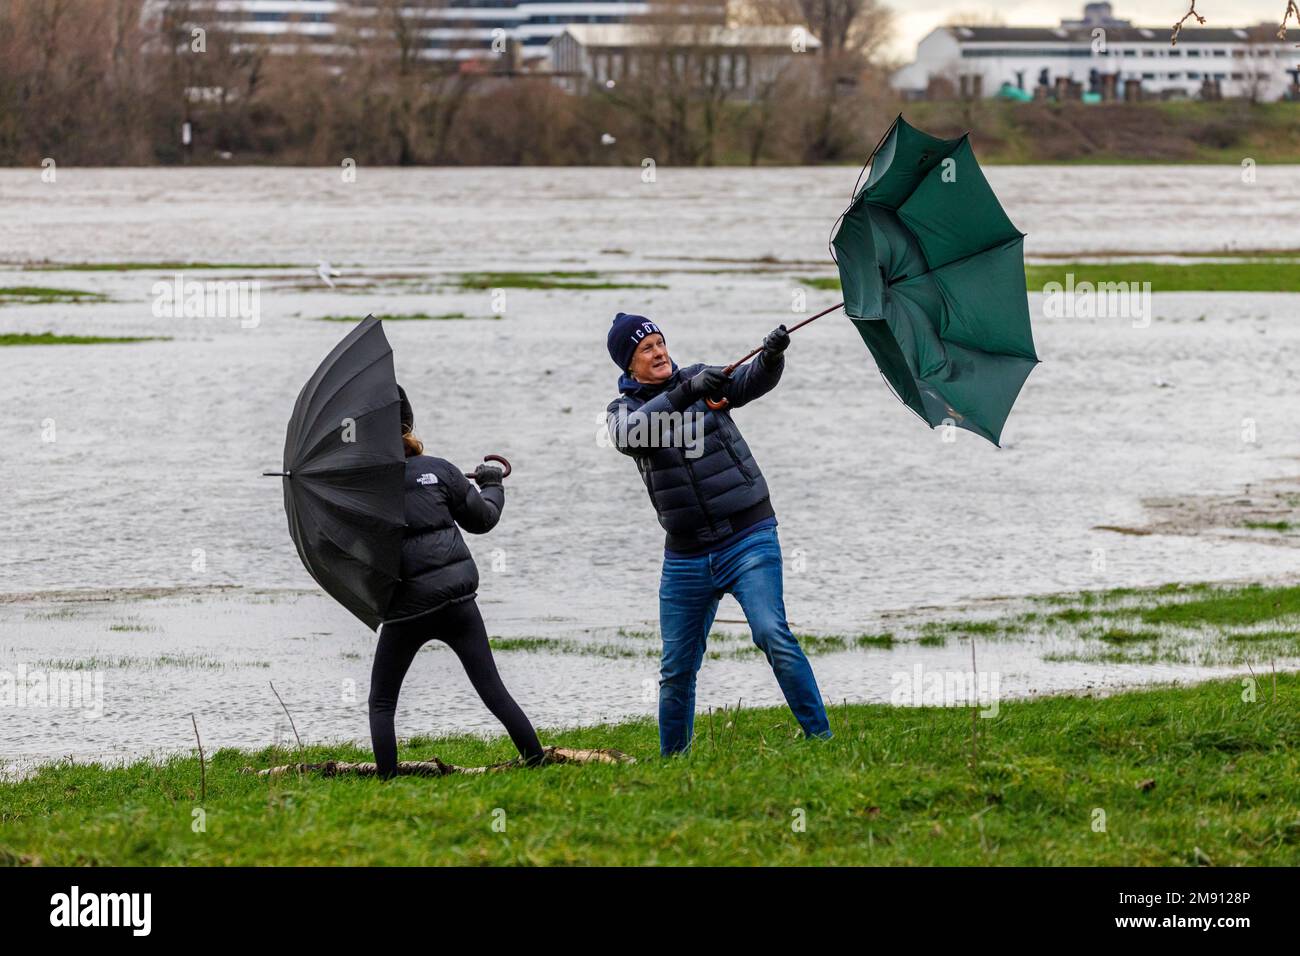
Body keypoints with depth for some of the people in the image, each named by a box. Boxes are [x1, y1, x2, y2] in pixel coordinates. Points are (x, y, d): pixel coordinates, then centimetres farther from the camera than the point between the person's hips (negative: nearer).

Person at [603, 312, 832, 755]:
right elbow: (631, 434, -22)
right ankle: (671, 760, 25)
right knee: (676, 669, 9)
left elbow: (751, 382, -14)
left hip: (749, 539, -2)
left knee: (773, 635, -21)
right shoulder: (623, 409, 2)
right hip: (686, 556, 2)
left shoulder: (700, 379, 3)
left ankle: (820, 735, -19)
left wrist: (771, 356, -37)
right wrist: (686, 393, -35)